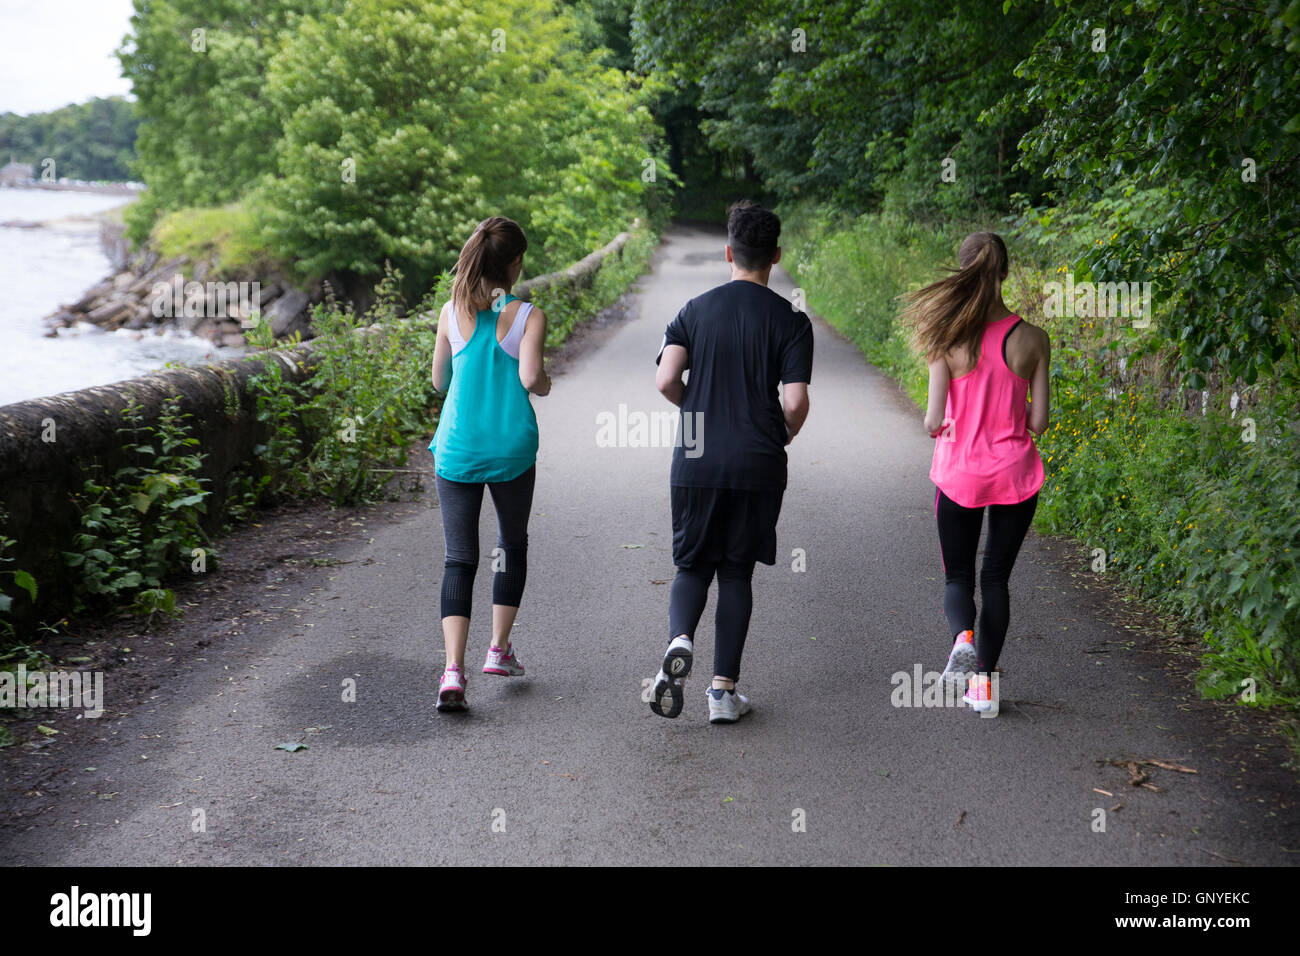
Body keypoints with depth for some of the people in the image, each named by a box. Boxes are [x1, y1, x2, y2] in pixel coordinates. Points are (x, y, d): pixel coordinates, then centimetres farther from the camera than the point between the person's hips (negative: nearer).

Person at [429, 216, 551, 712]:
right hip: (511, 448, -1)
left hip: (456, 449, 2)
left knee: (460, 558, 2)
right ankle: (499, 649, 24)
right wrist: (546, 383, 6)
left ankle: (454, 669, -11)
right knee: (513, 543, 21)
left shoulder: (452, 312, 3)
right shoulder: (528, 315, -6)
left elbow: (439, 380, 11)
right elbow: (530, 377, -16)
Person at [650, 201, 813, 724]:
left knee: (692, 566, 14)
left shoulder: (696, 309, 3)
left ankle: (679, 640, -16)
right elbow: (795, 402, -10)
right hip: (757, 465, -1)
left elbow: (666, 379, -8)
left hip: (696, 464, 1)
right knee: (736, 573, 10)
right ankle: (724, 690, 10)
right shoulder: (790, 320, -2)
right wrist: (783, 436, 11)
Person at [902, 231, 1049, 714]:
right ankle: (984, 683, 15)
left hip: (960, 472, -1)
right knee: (996, 577, 15)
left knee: (958, 575, 15)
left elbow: (934, 419, -15)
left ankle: (962, 635, -16)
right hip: (1015, 471, 1)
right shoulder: (1032, 339, -7)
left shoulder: (949, 339, -12)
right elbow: (1037, 422, -5)